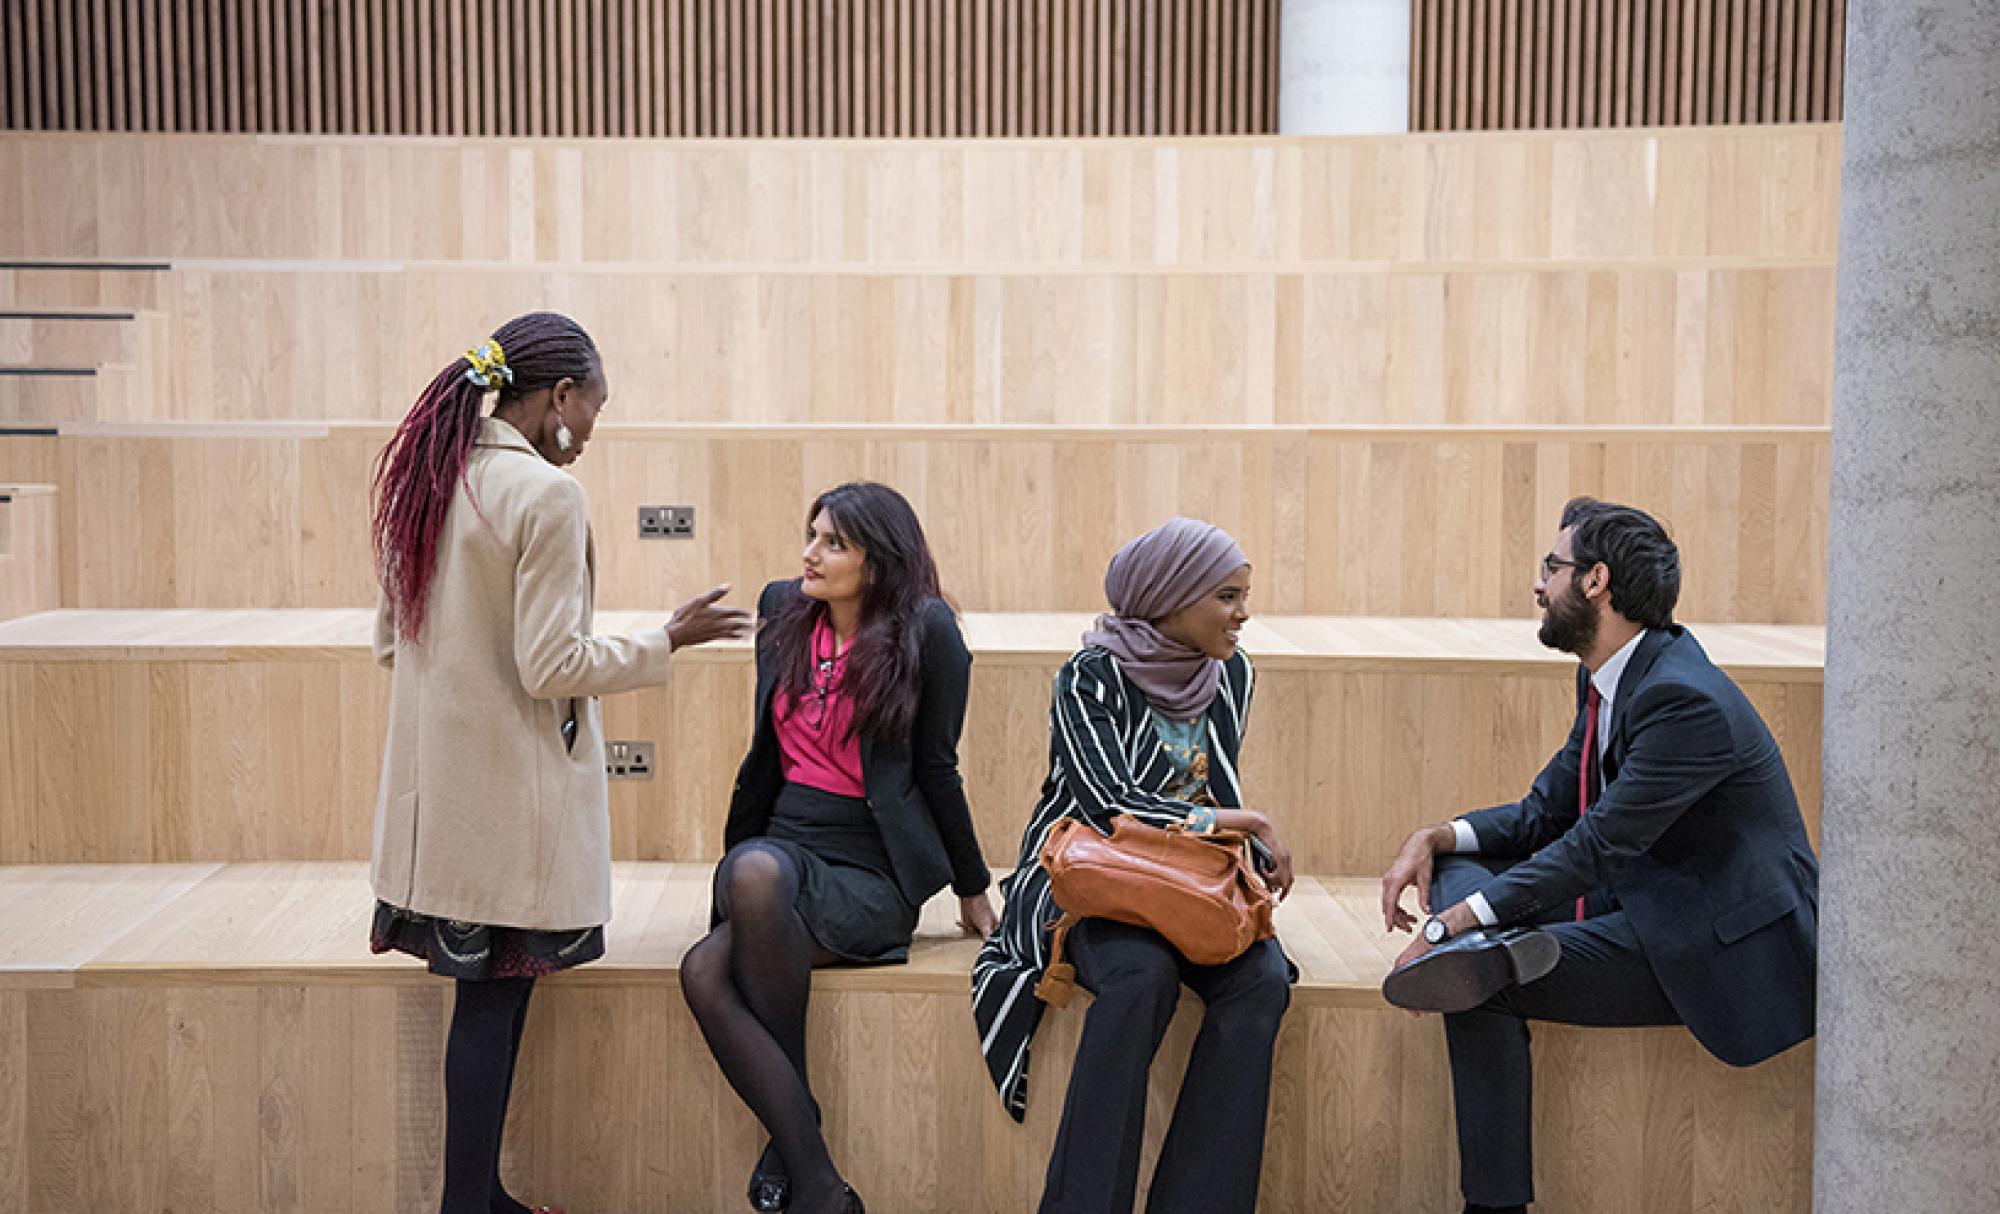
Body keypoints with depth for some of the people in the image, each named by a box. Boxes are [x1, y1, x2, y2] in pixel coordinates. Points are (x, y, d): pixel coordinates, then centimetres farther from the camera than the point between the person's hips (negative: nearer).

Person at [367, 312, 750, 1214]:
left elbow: (390, 641, 15)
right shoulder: (545, 494, -16)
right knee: (493, 999, 1)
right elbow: (553, 666, -17)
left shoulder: (424, 481, 8)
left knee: (485, 995, 16)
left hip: (436, 782, 8)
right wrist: (669, 640, -7)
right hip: (512, 792, -8)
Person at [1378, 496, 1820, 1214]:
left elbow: (1597, 846, -25)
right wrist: (1434, 840, -5)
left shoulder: (1686, 699, -22)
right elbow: (1545, 812, 12)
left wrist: (1447, 927, -24)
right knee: (1458, 868, 1)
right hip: (1641, 902, 10)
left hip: (1732, 944, -10)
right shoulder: (1606, 680, 9)